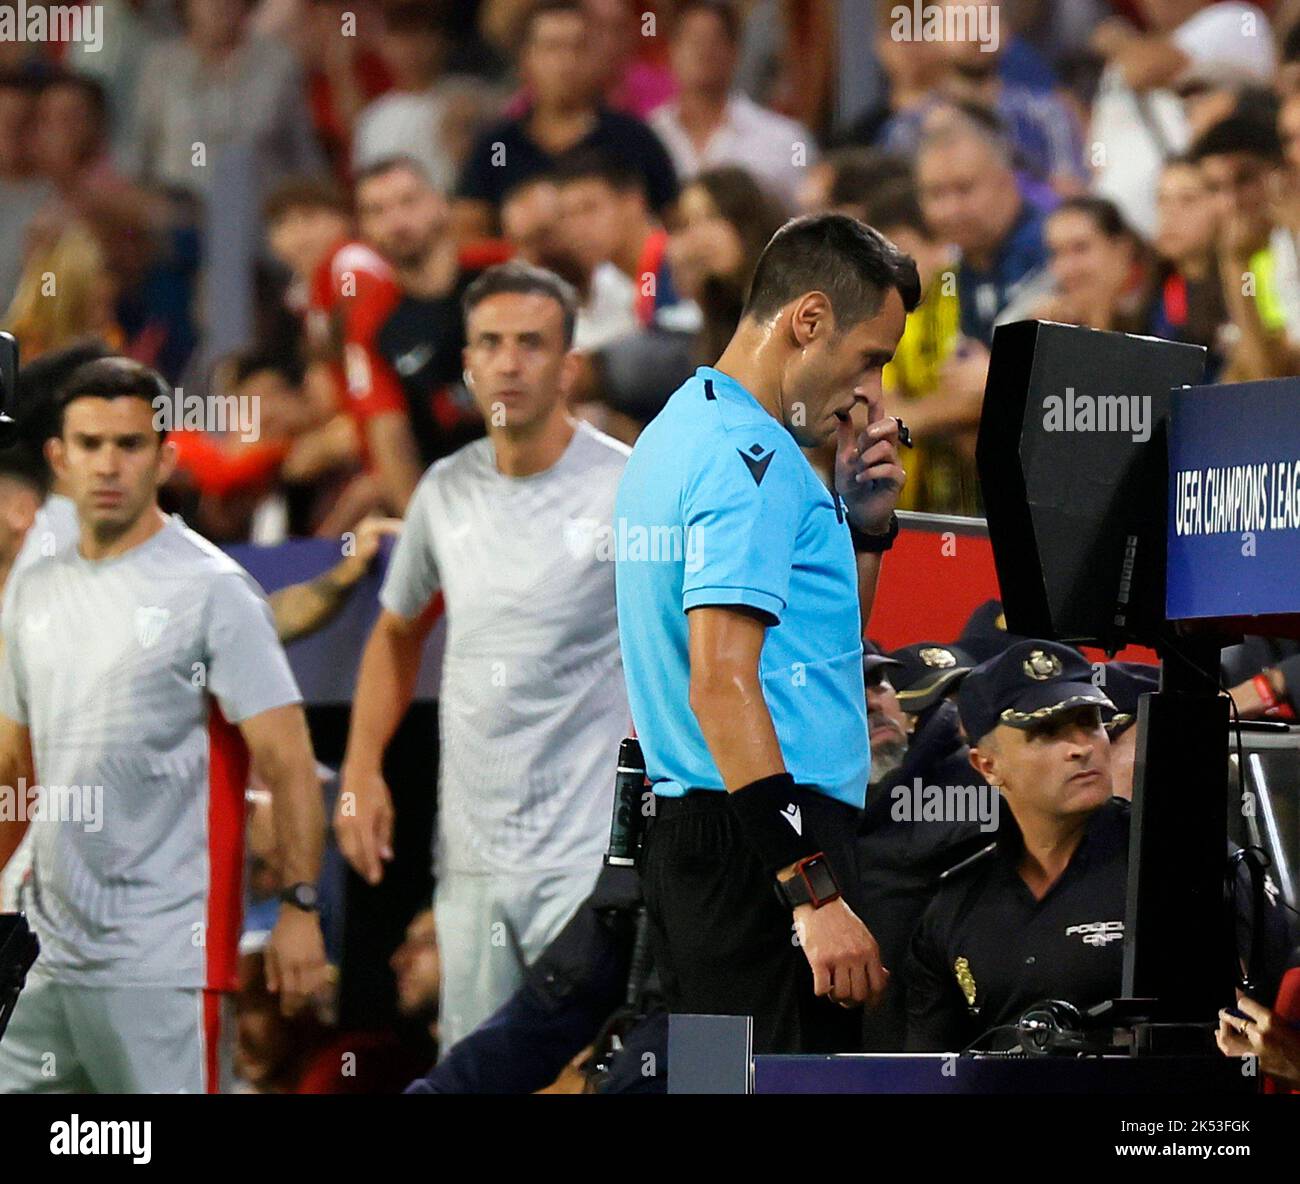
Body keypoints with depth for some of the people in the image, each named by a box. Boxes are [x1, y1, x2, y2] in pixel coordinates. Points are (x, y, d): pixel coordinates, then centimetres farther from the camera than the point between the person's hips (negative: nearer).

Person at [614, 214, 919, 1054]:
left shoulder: (681, 432, 21)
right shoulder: (750, 456, -13)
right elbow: (722, 683, -22)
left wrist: (862, 523, 14)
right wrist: (815, 891, -25)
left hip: (686, 835, 11)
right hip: (761, 853, -11)